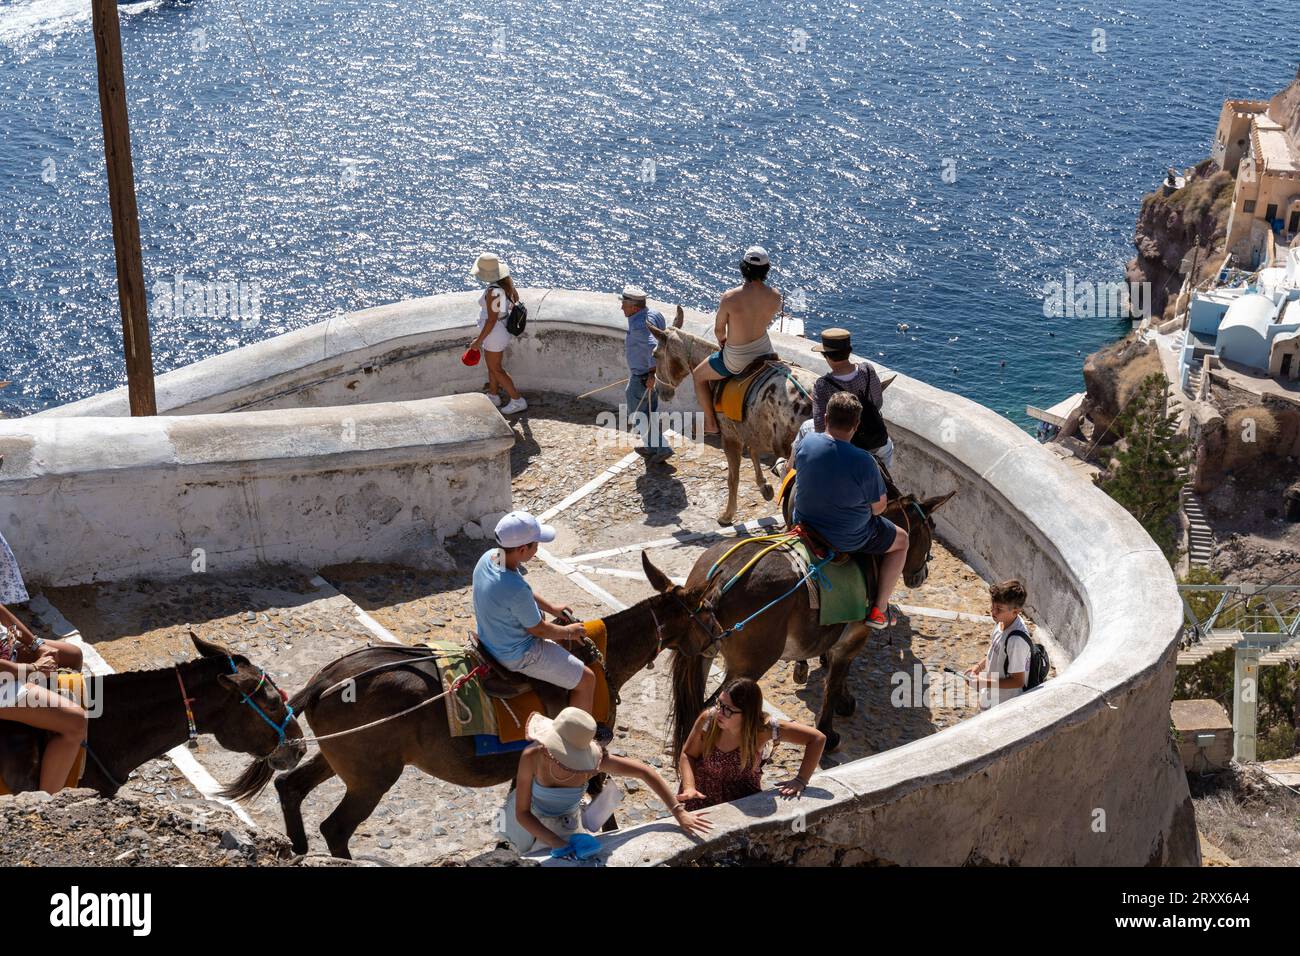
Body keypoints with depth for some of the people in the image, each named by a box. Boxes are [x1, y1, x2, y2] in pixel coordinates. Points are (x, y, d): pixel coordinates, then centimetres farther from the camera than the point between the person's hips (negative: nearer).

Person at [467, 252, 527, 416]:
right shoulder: (507, 281, -7)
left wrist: (479, 340, -17)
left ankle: (517, 401, 15)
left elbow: (491, 320, -26)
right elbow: (515, 299, 11)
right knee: (492, 365, 24)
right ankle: (493, 396, 40)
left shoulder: (492, 292, -32)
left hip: (494, 333, -9)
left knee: (496, 369, 8)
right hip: (502, 328, 9)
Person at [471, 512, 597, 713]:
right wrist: (569, 632, -1)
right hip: (518, 656, -9)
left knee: (562, 638, 33)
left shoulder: (489, 557, -12)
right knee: (587, 680, 2)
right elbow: (538, 630, -19)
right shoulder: (516, 590, -37)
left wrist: (552, 608, 13)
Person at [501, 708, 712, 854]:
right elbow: (521, 813, -23)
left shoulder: (591, 758, -27)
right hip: (534, 827, -2)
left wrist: (679, 813, -19)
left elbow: (645, 772, -18)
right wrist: (559, 845, -33)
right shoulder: (532, 757, -31)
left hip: (571, 827, 2)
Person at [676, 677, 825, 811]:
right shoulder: (708, 719, -21)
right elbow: (688, 755, -7)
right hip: (703, 795, 1)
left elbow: (817, 738, -18)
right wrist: (689, 787, -23)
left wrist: (800, 781, -20)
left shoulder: (763, 729, -24)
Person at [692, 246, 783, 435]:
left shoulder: (730, 297, -27)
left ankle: (711, 424, 29)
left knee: (699, 376, 22)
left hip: (737, 360, -5)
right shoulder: (775, 296, -15)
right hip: (764, 350, 5)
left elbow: (718, 329, -13)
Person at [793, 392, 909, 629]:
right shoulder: (863, 462, -28)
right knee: (901, 540, 21)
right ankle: (879, 611, 21)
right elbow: (878, 507, -17)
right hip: (849, 539, -5)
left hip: (806, 522, 6)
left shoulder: (806, 443, -14)